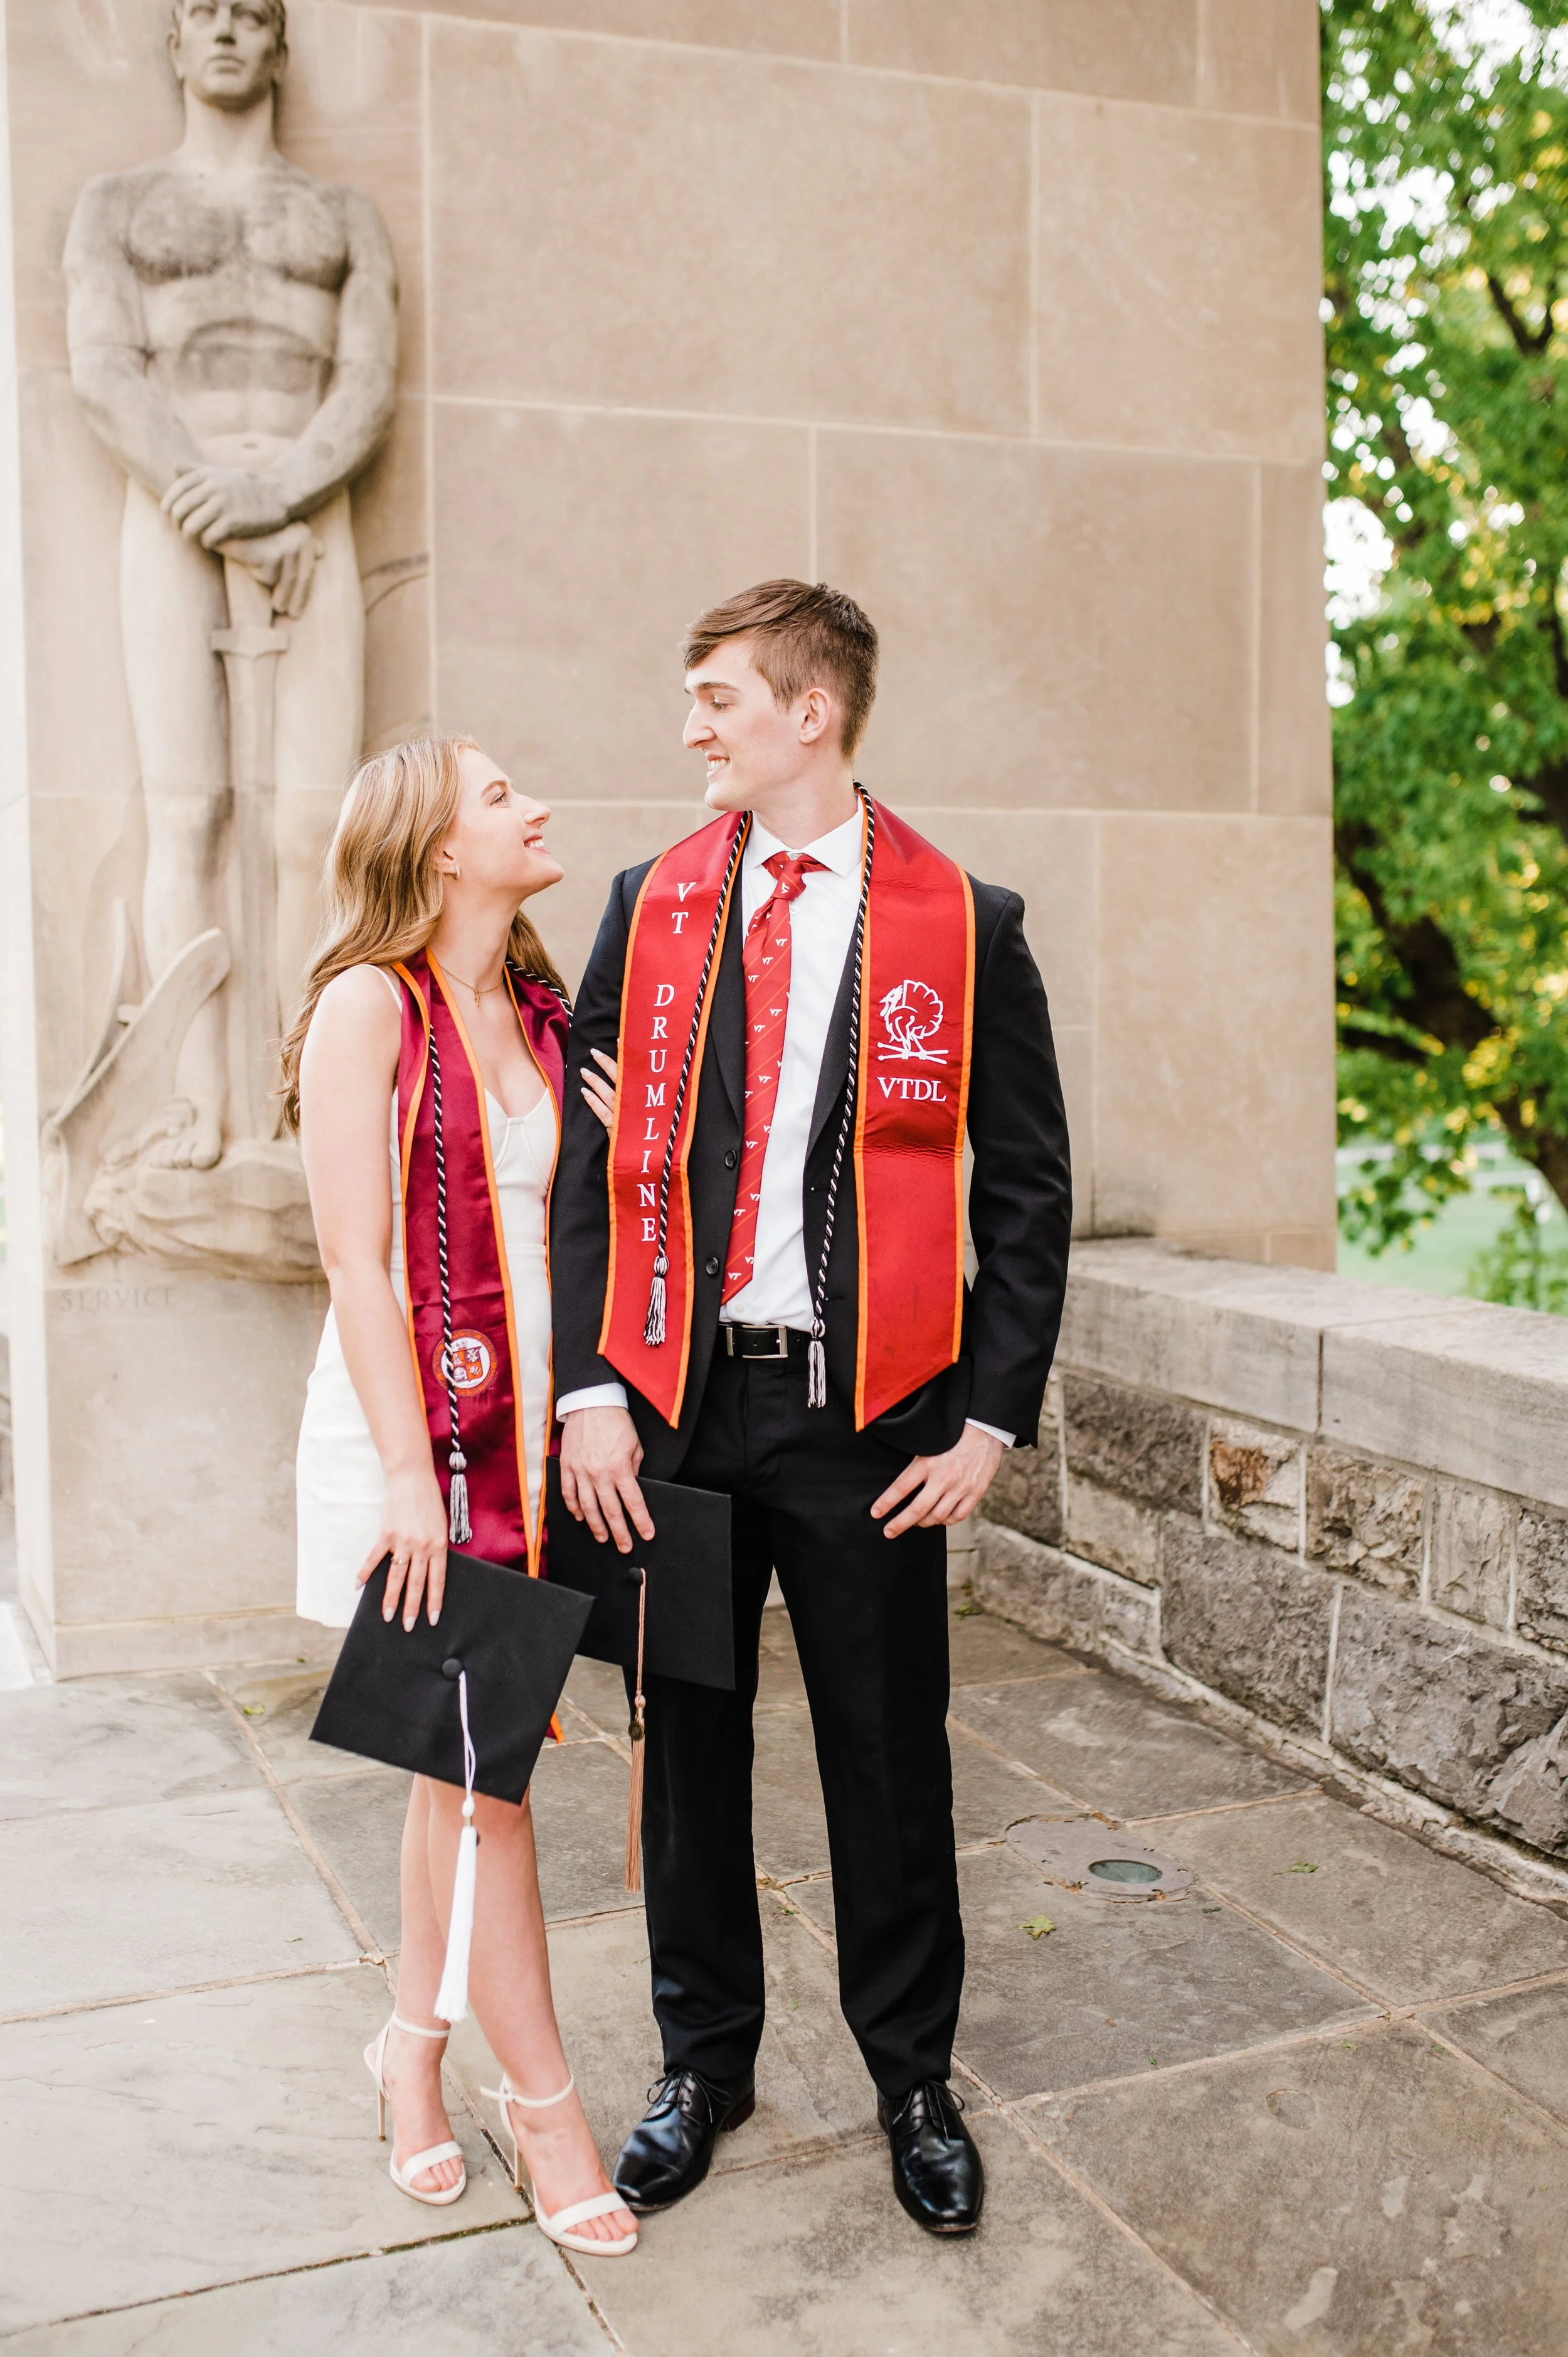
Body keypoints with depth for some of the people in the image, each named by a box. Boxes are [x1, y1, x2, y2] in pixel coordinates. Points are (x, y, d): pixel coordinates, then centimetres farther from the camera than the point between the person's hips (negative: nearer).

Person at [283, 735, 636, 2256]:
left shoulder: (539, 1014, 11)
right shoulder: (370, 1004, -9)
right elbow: (357, 1260, -14)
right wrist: (410, 1476, -17)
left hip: (524, 1427, 6)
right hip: (409, 1429, -6)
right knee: (483, 1774, 0)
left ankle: (414, 2048, 32)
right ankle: (542, 2100, 15)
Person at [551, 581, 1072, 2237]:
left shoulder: (966, 924, -2)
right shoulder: (651, 903, 5)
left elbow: (1026, 1188, 0)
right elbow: (590, 1154, 4)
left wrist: (989, 1419, -5)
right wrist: (590, 1390, -4)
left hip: (870, 1416, -2)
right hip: (677, 1405, 3)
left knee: (891, 1759, 10)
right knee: (687, 1743, 14)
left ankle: (914, 2075, 33)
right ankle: (705, 2058, 36)